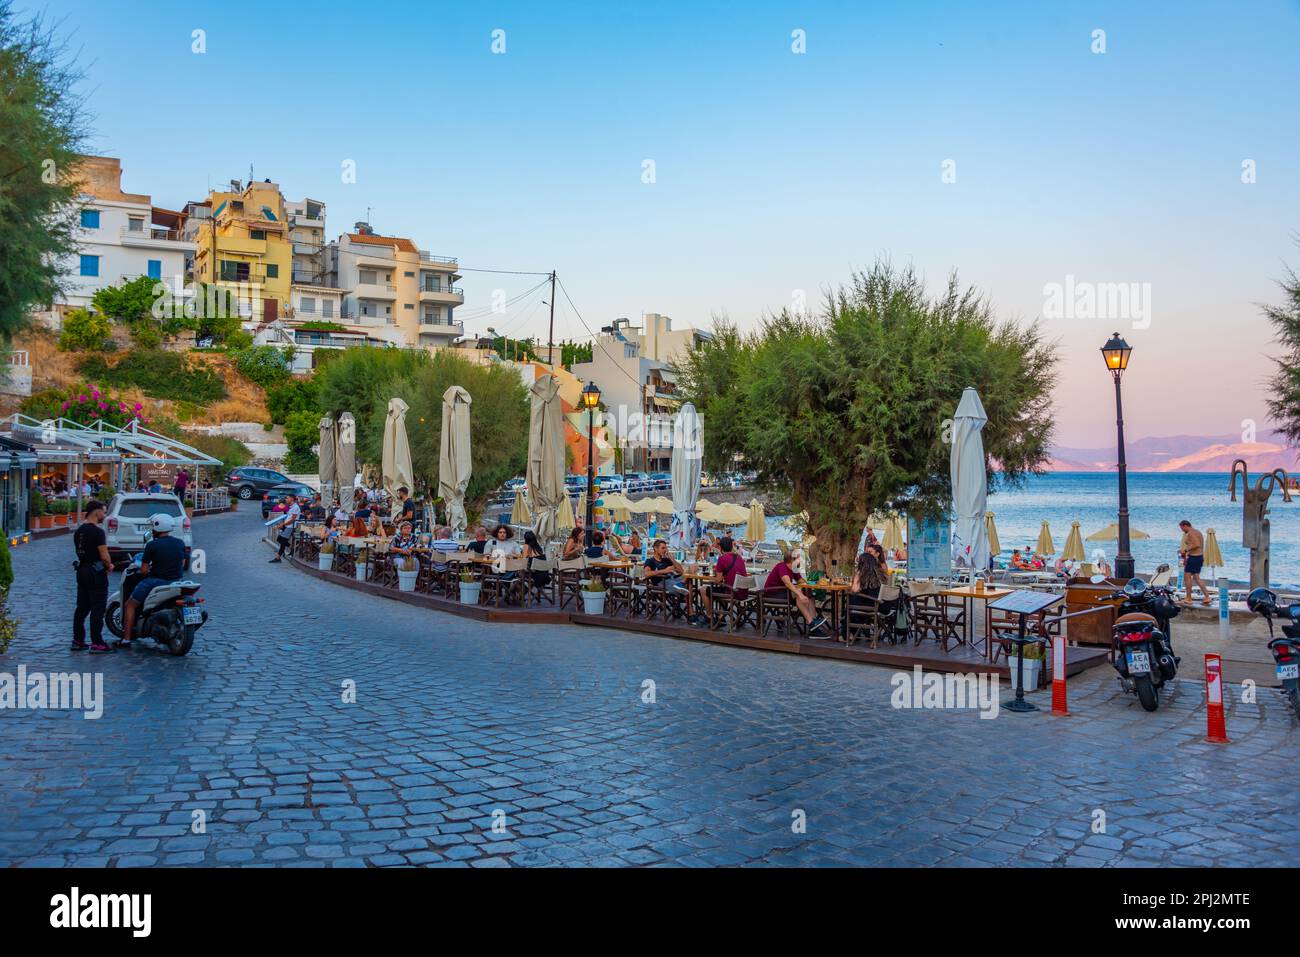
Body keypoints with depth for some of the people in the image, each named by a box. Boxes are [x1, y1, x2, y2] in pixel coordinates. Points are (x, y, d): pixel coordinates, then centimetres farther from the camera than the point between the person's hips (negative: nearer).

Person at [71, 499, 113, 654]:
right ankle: (96, 644, -5)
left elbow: (80, 552, 16)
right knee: (97, 609, -5)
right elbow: (104, 556, -22)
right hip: (96, 573, -9)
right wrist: (109, 565, -1)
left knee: (81, 608, 14)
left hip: (81, 570, 9)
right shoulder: (97, 532, -17)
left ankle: (77, 641, 19)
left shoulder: (78, 531, 11)